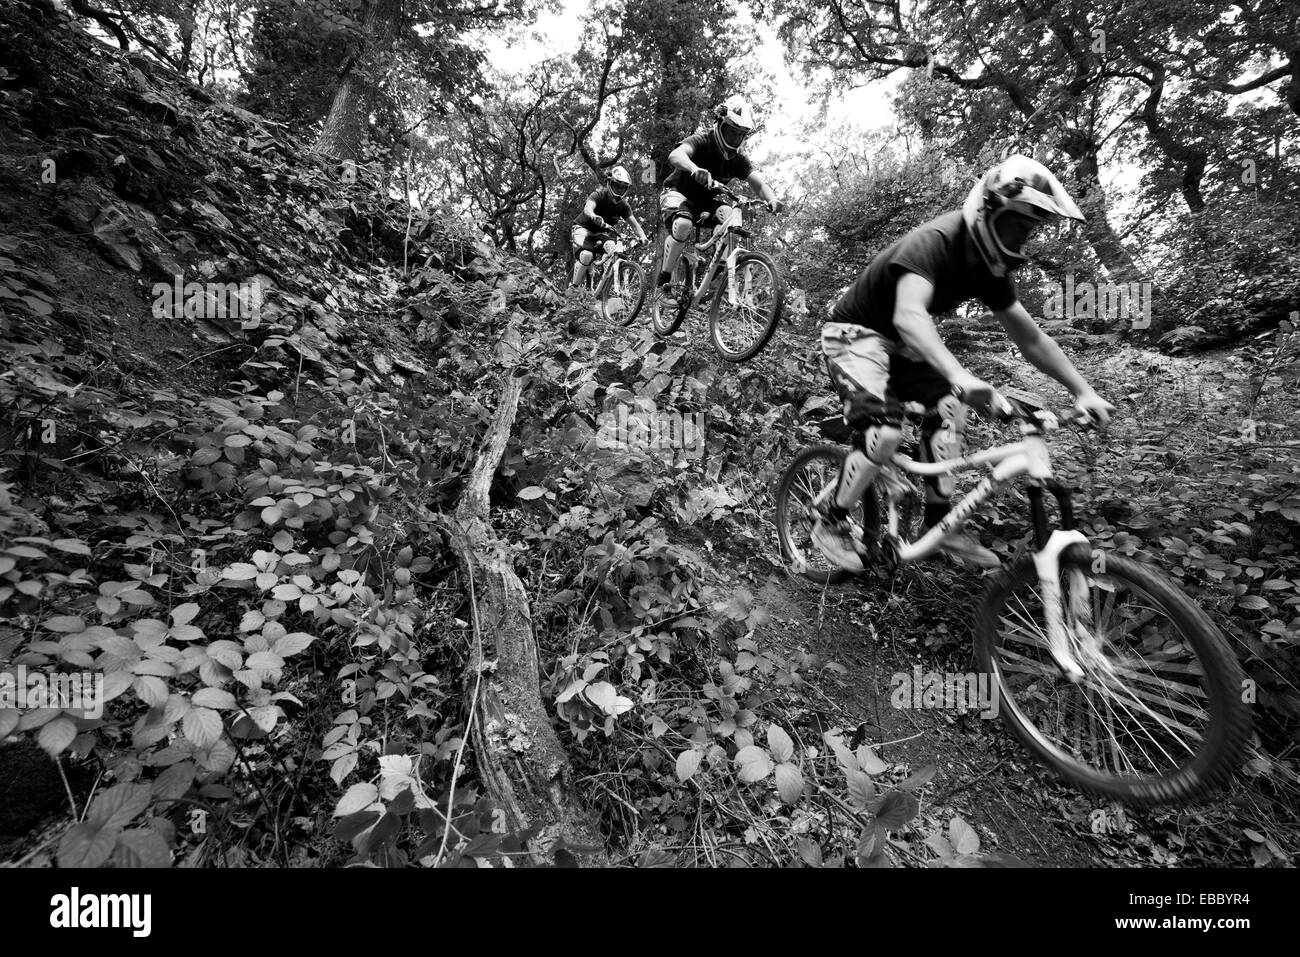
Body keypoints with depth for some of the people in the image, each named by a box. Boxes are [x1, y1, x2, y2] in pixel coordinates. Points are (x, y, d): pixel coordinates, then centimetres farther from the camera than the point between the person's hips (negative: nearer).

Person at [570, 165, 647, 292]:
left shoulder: (623, 205, -5)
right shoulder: (598, 194, -20)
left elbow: (634, 223, -9)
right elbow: (587, 209, -38)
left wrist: (642, 236, -31)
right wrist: (594, 217, -63)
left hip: (600, 233, 4)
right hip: (583, 228, -4)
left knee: (611, 246, -31)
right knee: (587, 255, -34)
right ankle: (573, 286, -15)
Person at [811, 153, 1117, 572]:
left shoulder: (989, 267, -1)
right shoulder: (933, 243, -26)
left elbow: (1032, 338, 3)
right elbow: (909, 315, -45)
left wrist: (1084, 391, -4)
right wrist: (959, 375, -58)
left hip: (898, 343, 8)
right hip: (855, 335, -8)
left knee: (949, 406, -6)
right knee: (884, 432, -24)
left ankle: (939, 525, 3)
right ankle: (830, 521, -6)